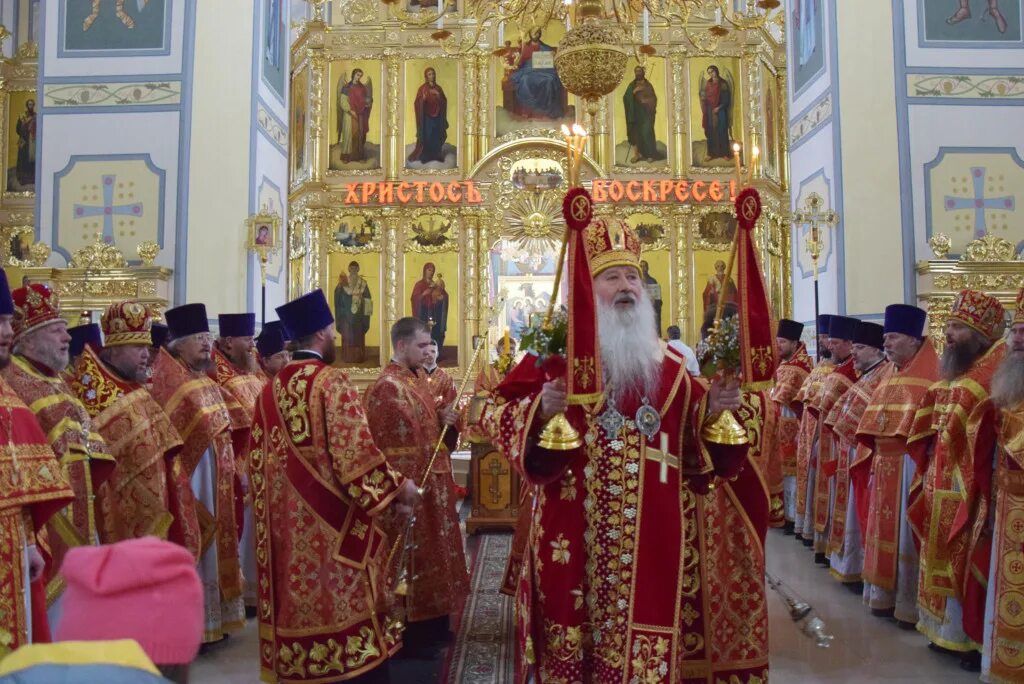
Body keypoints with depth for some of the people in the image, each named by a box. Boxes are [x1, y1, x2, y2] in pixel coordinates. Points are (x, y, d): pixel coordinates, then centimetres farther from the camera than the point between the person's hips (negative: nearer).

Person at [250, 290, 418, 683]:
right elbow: (356, 451, -18)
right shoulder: (331, 382, -13)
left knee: (300, 598, 15)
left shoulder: (270, 390, 9)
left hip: (288, 525, 7)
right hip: (335, 524, -7)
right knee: (345, 602, 1)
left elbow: (259, 457, 14)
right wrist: (396, 487, -6)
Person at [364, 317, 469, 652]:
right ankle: (414, 633, 14)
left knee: (430, 552, 17)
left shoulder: (416, 379, 11)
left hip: (430, 484, 10)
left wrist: (445, 419, 0)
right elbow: (391, 449, -20)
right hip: (411, 488, -10)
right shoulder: (388, 388, -17)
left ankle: (431, 624, 29)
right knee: (414, 558, 1)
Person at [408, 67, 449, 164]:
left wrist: (439, 96, -11)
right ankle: (425, 157, 5)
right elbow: (418, 103, -11)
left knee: (437, 137, 6)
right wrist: (423, 98, -29)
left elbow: (444, 102, 7)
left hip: (437, 116, 4)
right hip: (427, 117, -4)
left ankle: (436, 155, 18)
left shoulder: (438, 88, 8)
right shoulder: (423, 88, -5)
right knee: (426, 137, -5)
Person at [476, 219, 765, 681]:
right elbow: (494, 415, -5)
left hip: (654, 535, 3)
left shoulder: (670, 365, 9)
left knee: (651, 645, 10)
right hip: (576, 534, -2)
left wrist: (713, 408, -7)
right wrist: (539, 410, -23)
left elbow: (695, 440, 11)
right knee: (575, 644, 8)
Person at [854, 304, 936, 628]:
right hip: (883, 464, 8)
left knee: (907, 531, -2)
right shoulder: (890, 378, 15)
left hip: (910, 464, -8)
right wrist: (874, 459, 13)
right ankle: (886, 595, 22)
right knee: (884, 530, 12)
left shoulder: (929, 377, -10)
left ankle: (910, 604, 9)